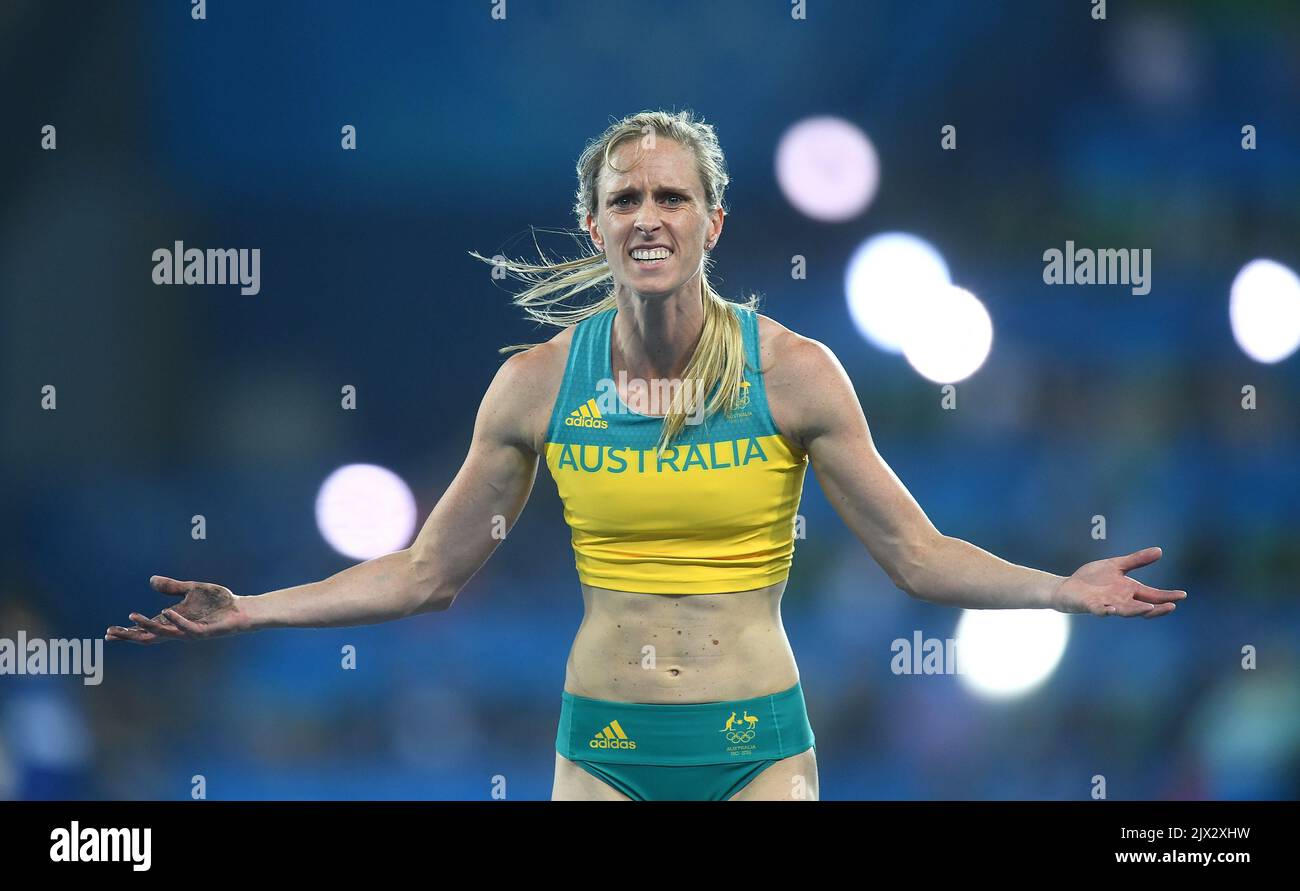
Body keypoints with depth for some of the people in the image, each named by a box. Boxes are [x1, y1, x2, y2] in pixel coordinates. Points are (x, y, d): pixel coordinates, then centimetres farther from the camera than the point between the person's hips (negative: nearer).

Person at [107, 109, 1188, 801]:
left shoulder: (795, 371, -5)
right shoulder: (539, 382, 0)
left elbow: (919, 556, -1)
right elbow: (426, 574, 8)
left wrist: (1063, 589, -17)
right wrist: (249, 612, 1)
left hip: (759, 747, -1)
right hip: (604, 753, 1)